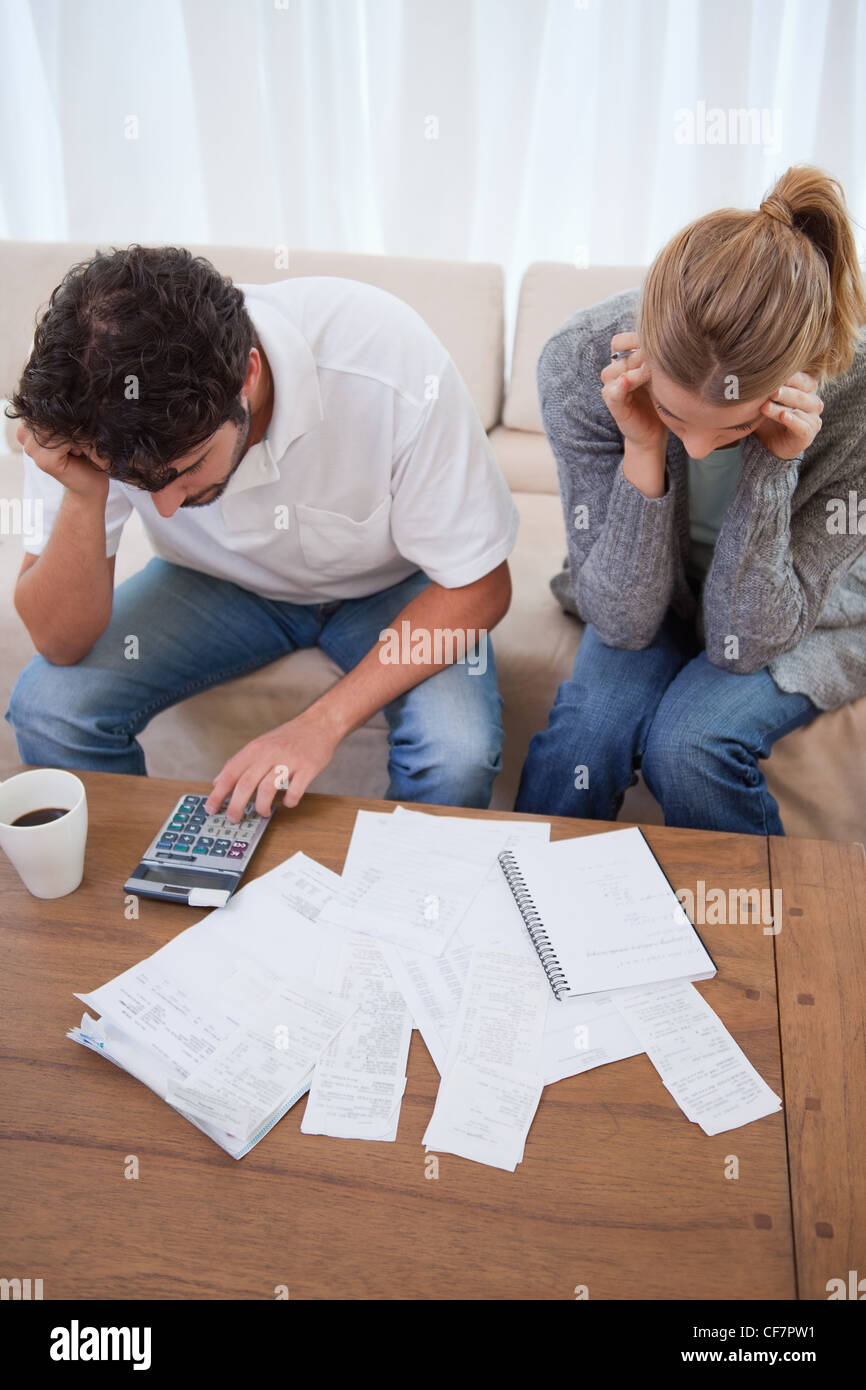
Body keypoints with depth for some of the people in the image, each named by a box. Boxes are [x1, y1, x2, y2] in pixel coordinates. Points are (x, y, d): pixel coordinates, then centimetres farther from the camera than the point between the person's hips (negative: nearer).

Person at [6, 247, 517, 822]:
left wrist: (322, 722, -31)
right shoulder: (82, 404, -25)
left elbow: (479, 587, -23)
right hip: (221, 582, 2)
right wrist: (84, 495, -39)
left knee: (457, 752, -28)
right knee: (47, 706, -18)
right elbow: (62, 644, -21)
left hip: (388, 585, -1)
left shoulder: (391, 368, -34)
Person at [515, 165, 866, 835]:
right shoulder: (581, 362, -27)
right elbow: (622, 622, -23)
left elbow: (745, 641, -25)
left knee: (689, 743, -27)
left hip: (805, 613, -1)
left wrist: (772, 462, -37)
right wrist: (643, 449, -36)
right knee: (588, 729, -26)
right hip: (654, 599, 1)